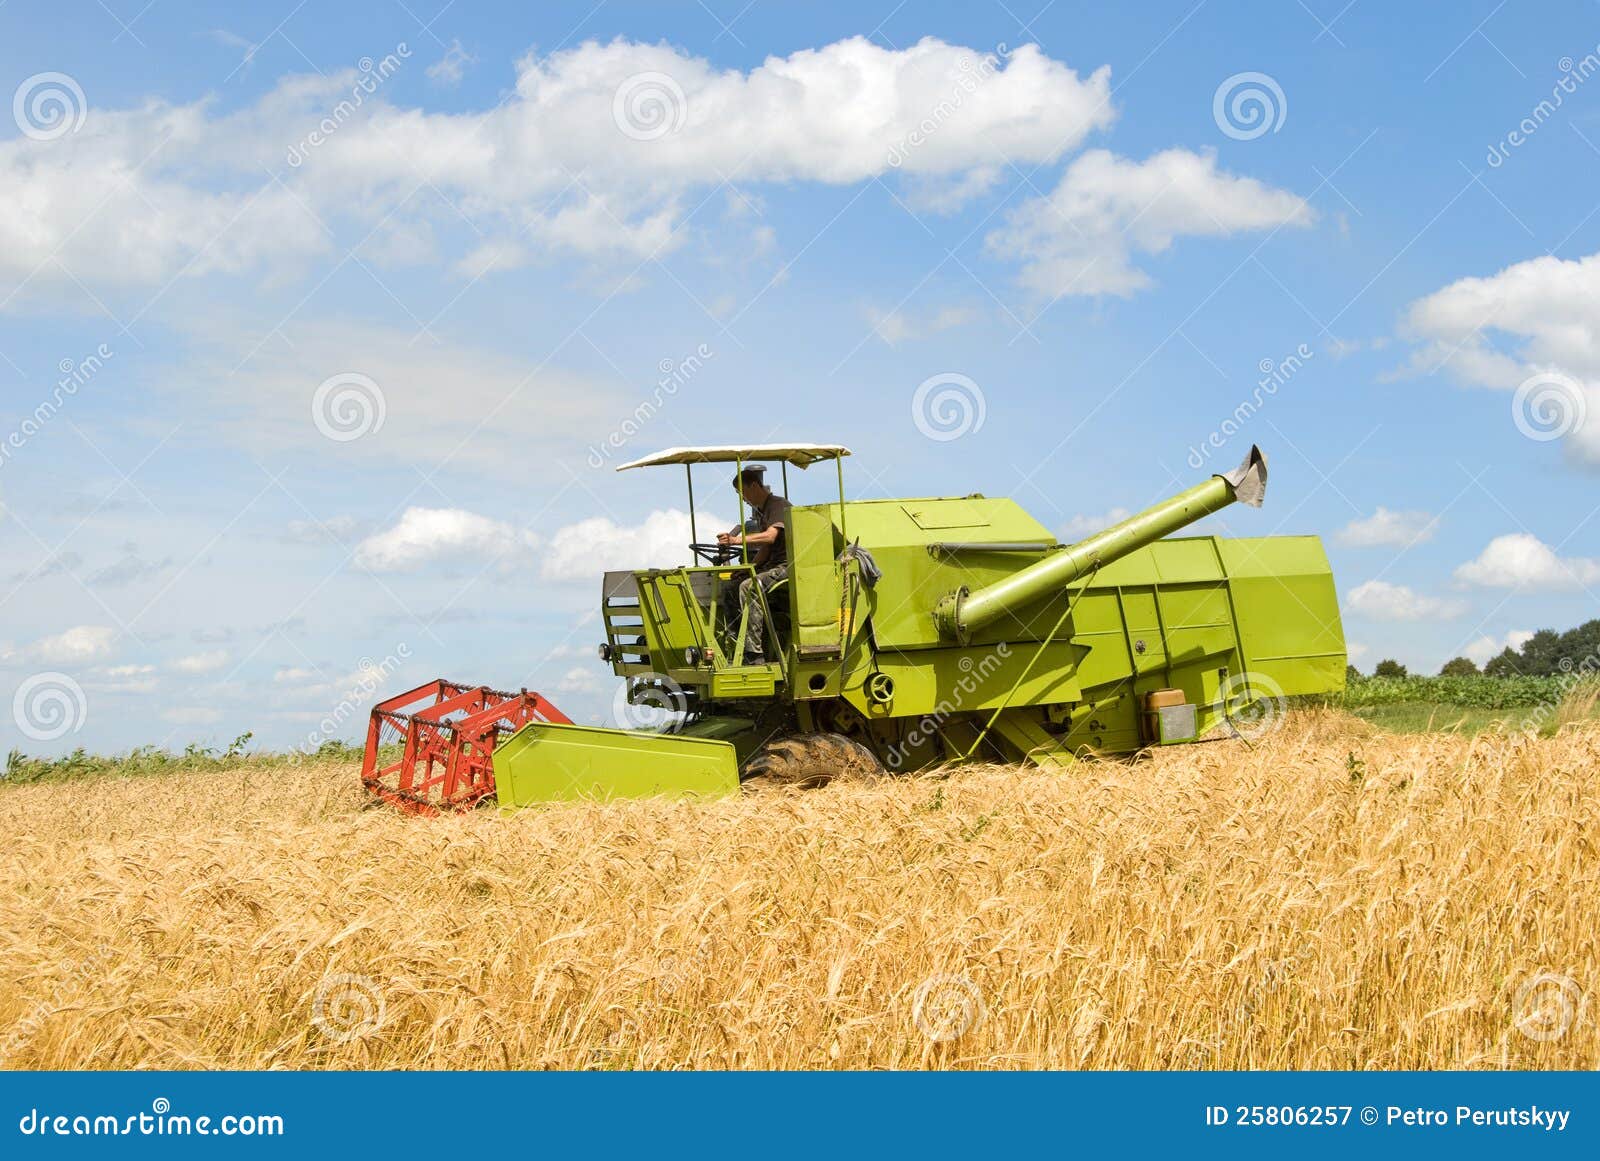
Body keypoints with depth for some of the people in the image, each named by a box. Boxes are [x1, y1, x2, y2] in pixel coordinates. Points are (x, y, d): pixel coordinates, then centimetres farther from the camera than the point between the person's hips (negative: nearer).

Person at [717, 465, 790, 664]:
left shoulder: (778, 505, -11)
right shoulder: (759, 510, 18)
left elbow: (770, 536, -27)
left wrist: (736, 540, -34)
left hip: (788, 566, -10)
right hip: (771, 566, 10)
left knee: (747, 587, -29)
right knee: (729, 589, 0)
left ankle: (754, 654, -33)